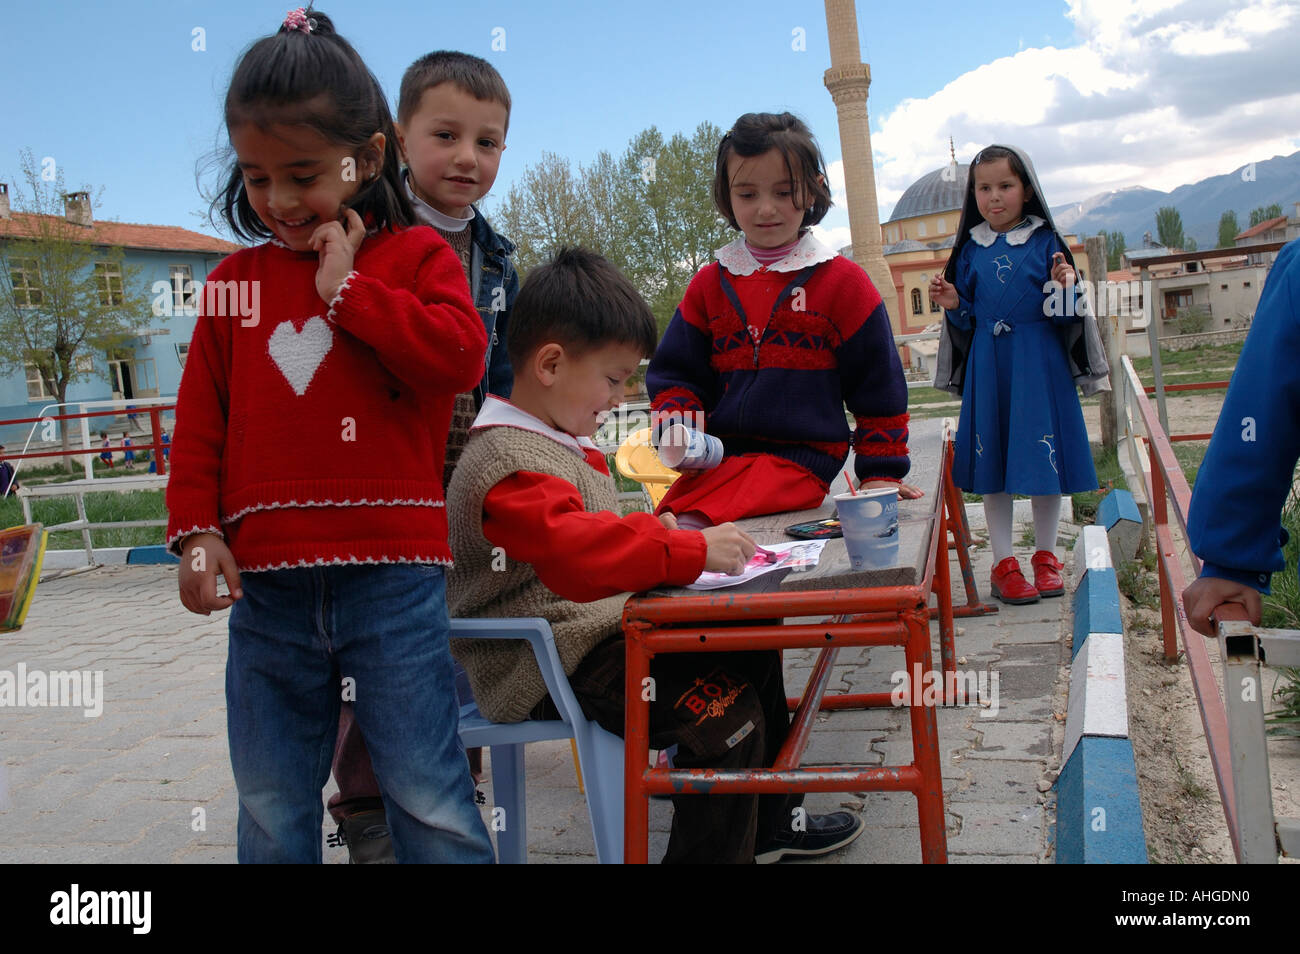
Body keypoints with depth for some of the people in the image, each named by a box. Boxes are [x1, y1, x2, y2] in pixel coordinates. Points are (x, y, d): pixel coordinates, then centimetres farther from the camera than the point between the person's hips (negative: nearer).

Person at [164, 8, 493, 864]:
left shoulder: (416, 256, 3)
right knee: (271, 808, 15)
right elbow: (201, 415, 12)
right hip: (267, 582, 4)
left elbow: (459, 357, -14)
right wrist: (196, 527, 3)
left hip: (392, 576, -3)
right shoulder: (237, 279, 11)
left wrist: (348, 288, -9)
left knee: (428, 793, 3)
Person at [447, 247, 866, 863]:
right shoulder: (513, 464, -21)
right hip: (553, 668, -11)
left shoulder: (557, 443, 16)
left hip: (599, 628, 11)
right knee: (727, 718, -22)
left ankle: (768, 827, 29)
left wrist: (651, 529, 12)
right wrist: (690, 551, -36)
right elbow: (577, 548, -39)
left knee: (750, 647, 14)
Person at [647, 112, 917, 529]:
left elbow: (877, 386, 11)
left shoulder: (841, 281, 7)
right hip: (718, 457, 4)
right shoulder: (709, 285, 16)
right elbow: (674, 374, 19)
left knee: (693, 517, -32)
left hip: (799, 461, -4)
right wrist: (678, 426, -2)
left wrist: (881, 473, 9)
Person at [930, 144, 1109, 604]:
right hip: (988, 368, 2)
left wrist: (1063, 287, -20)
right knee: (993, 466, 4)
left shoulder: (1046, 243, 1)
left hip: (1040, 365, -2)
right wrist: (952, 304, -8)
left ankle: (1045, 557, 20)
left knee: (1044, 460, 3)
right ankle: (1004, 564, 15)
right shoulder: (970, 251, 7)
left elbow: (1066, 314, -1)